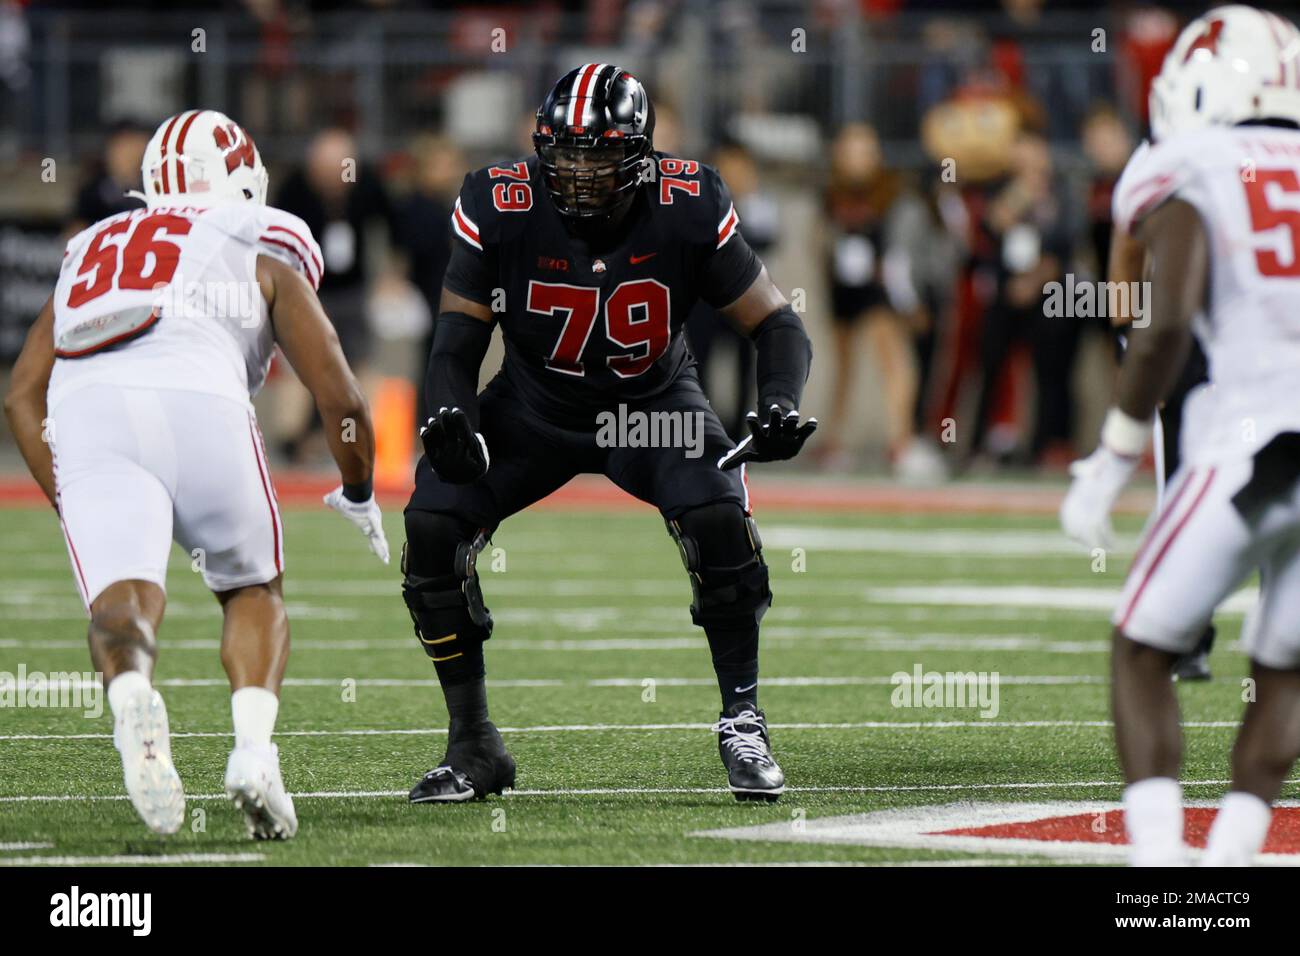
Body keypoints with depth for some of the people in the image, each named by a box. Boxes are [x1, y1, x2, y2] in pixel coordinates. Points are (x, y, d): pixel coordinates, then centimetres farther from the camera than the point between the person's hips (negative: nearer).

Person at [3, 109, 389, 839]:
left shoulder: (94, 251, 36)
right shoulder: (264, 253, 27)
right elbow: (339, 398, 22)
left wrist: (72, 504, 33)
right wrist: (359, 496, 40)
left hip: (85, 409, 2)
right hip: (197, 401, -2)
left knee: (123, 604, -10)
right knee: (252, 591, 19)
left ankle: (132, 696, -46)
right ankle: (255, 746, -7)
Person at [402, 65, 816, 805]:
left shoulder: (687, 210, -23)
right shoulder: (503, 210, -22)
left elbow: (778, 324, -14)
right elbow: (458, 340, -14)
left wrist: (780, 407, -34)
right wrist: (451, 418, -34)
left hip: (654, 402, -1)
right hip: (536, 405, 1)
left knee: (720, 520, -28)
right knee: (432, 523, -18)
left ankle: (744, 726, -9)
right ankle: (474, 747, -3)